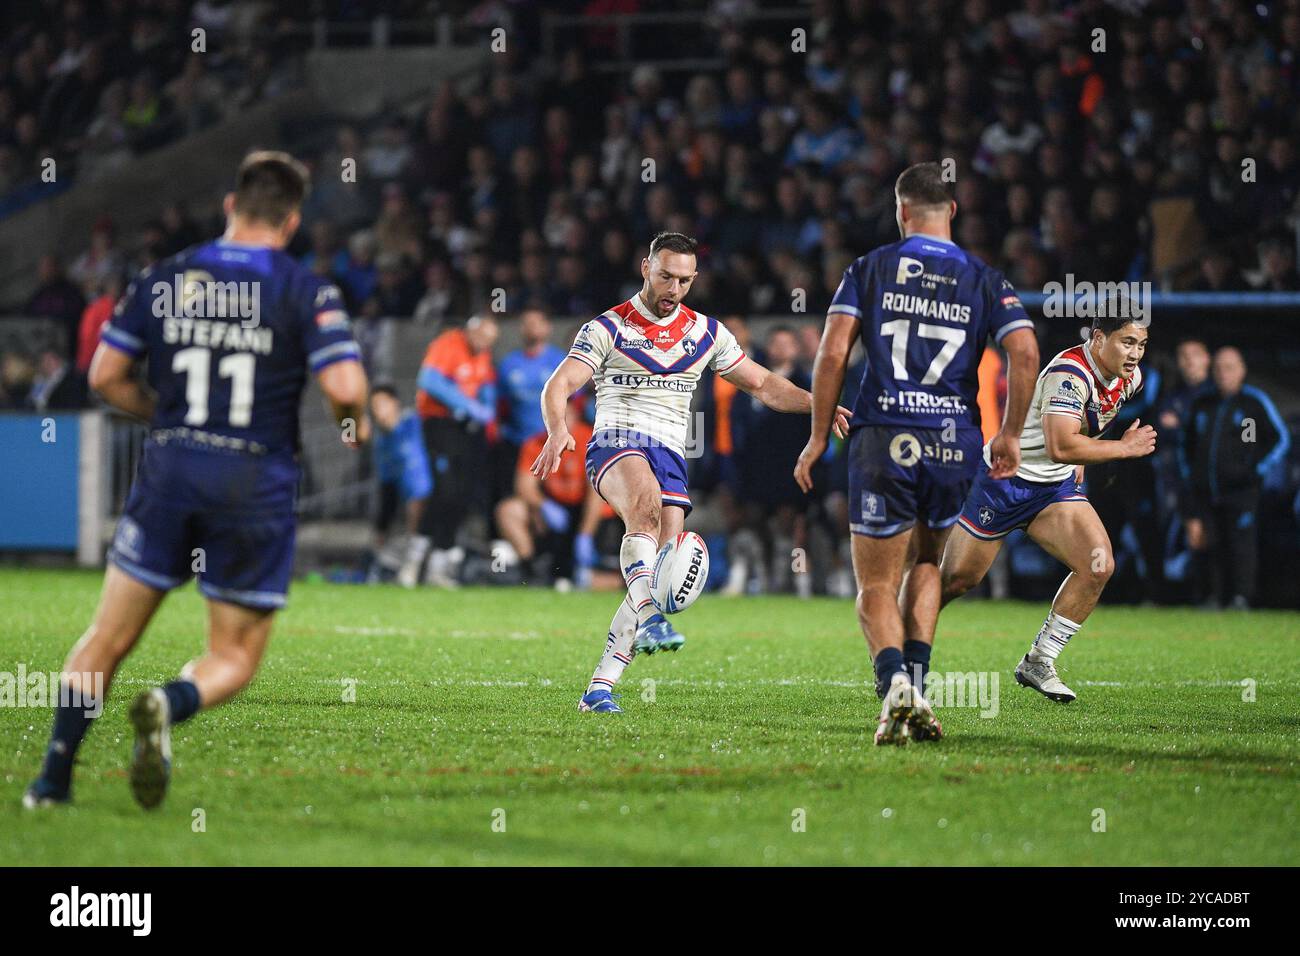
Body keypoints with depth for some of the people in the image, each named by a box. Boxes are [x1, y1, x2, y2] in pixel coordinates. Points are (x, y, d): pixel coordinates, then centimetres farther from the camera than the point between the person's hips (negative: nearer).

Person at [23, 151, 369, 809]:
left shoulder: (162, 280, 6)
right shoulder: (306, 293, -4)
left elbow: (106, 375, 7)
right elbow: (344, 385, -14)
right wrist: (355, 425, 8)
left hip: (169, 468, 2)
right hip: (256, 484, -2)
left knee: (107, 640, 12)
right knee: (235, 660, 7)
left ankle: (53, 779, 7)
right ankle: (169, 705, -24)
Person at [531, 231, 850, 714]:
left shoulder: (706, 333, 15)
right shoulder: (607, 328, 3)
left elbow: (762, 384, 22)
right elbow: (559, 385, -7)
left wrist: (817, 403, 6)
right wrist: (558, 431, -28)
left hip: (669, 457, 4)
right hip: (615, 443, -4)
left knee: (659, 571, -11)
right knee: (647, 504, -39)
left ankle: (599, 687, -7)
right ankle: (649, 619, -54)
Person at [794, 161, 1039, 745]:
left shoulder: (870, 269, 4)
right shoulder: (984, 280, 7)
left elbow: (832, 353, -5)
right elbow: (1025, 352, -7)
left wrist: (819, 436, 3)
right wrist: (1010, 434, 4)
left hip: (884, 441, -2)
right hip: (954, 441, 2)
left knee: (876, 588, 4)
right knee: (925, 565, 25)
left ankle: (894, 681, -24)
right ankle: (916, 682, 9)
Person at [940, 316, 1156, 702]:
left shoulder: (1129, 378, 0)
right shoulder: (1069, 374, -28)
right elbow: (1060, 447, -37)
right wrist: (1124, 448, -28)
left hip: (1058, 486, 7)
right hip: (1006, 479, -7)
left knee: (1099, 565, -13)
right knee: (956, 580, 1)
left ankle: (1038, 663, -2)